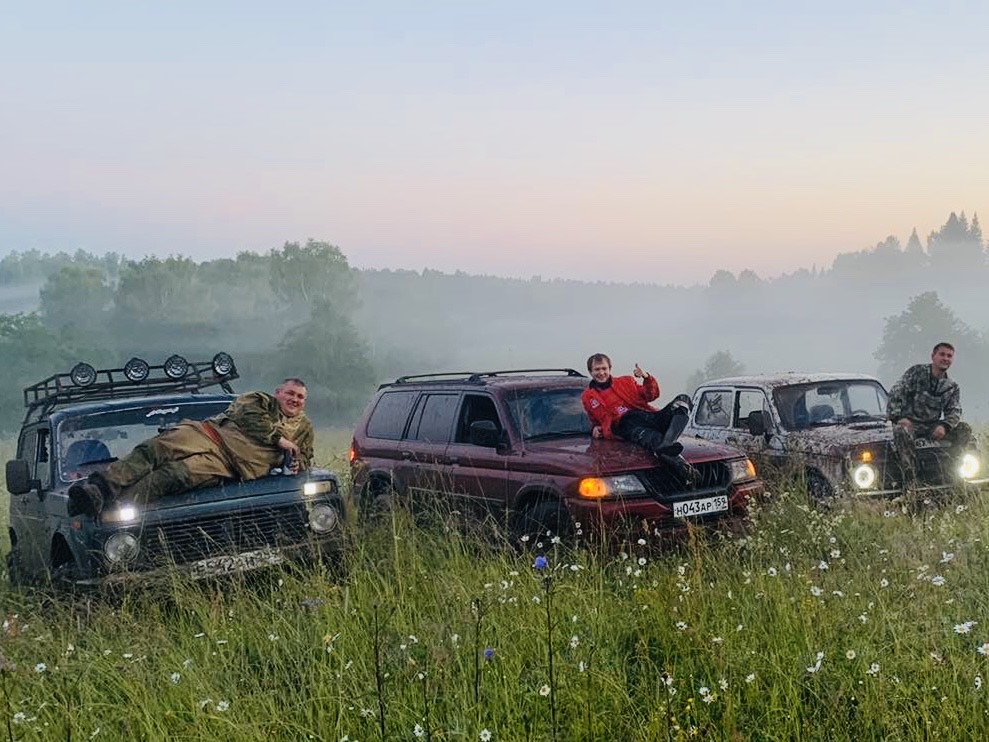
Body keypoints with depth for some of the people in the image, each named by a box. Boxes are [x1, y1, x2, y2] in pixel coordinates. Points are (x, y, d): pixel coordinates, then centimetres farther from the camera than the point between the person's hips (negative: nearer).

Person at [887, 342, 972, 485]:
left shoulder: (952, 386, 9)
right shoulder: (916, 372, -3)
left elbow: (954, 411, 2)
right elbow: (895, 394, -11)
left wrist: (944, 425, -21)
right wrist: (898, 417, -25)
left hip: (932, 426, 4)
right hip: (909, 422, -4)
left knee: (964, 429, -15)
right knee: (901, 431, -39)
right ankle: (910, 481, -39)